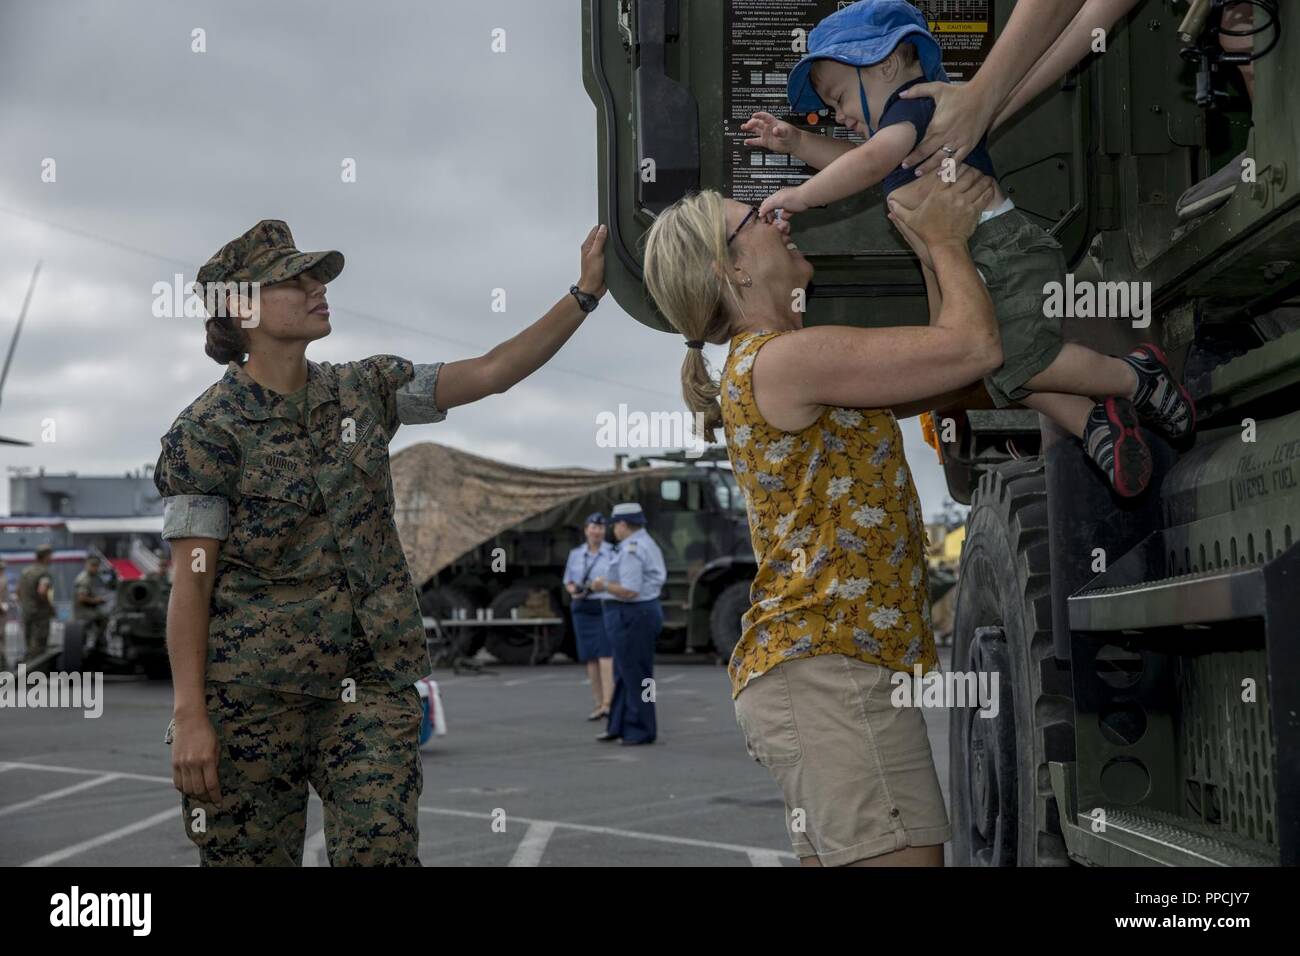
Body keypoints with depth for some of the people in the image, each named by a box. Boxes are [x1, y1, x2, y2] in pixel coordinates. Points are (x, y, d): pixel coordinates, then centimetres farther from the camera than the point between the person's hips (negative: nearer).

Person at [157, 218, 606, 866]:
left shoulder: (363, 392, 9)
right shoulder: (207, 432, -6)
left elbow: (491, 373, 5)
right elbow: (190, 582, -8)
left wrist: (586, 293, -4)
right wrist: (189, 715, -14)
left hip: (371, 685, 4)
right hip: (252, 697, -4)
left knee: (384, 853, -7)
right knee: (247, 858, 3)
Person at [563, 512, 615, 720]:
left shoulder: (614, 552, -2)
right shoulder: (575, 554, 9)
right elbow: (568, 582, 13)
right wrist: (574, 590, -8)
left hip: (607, 608, -4)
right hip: (583, 609, 4)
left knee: (606, 655, -15)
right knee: (591, 658, 5)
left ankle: (607, 705, -21)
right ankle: (599, 703, 14)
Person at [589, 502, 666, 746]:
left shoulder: (631, 550, -19)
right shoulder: (648, 543, 14)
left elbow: (629, 591, -25)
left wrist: (604, 585, -10)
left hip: (631, 616, -11)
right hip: (647, 609, 11)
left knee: (634, 674, -2)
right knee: (624, 673, 16)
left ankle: (641, 731, 5)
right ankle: (618, 726, 22)